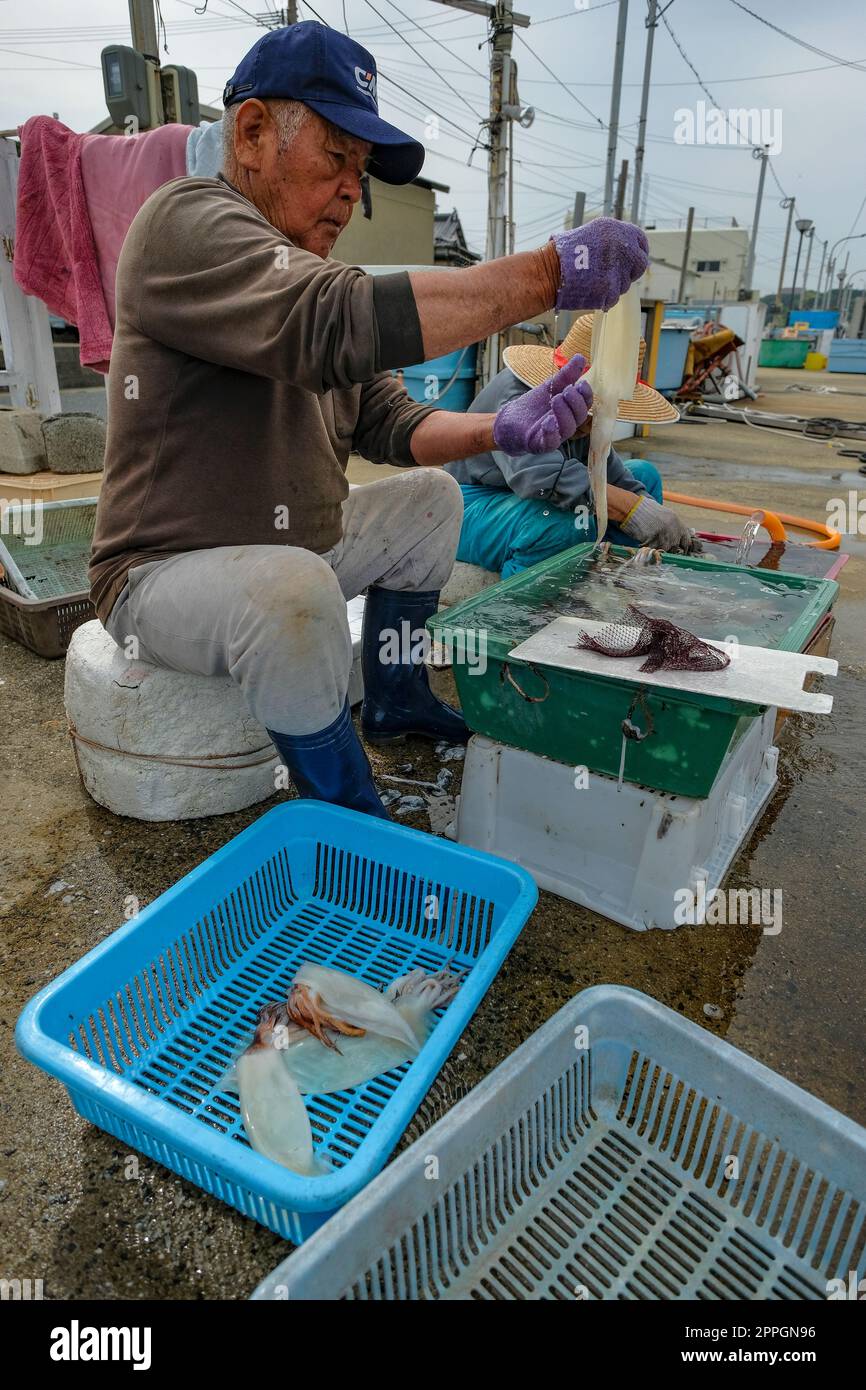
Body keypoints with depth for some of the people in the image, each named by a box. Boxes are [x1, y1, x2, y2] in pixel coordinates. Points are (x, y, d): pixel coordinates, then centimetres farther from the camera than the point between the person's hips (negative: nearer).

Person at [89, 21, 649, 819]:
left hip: (294, 550, 9)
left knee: (431, 498, 14)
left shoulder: (311, 271, 11)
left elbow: (387, 423, 6)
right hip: (168, 572, -8)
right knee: (294, 589, -38)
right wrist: (547, 276, -32)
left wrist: (500, 430, -12)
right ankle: (353, 827, -14)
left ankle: (395, 701, 20)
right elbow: (337, 325, -35)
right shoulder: (186, 223, -16)